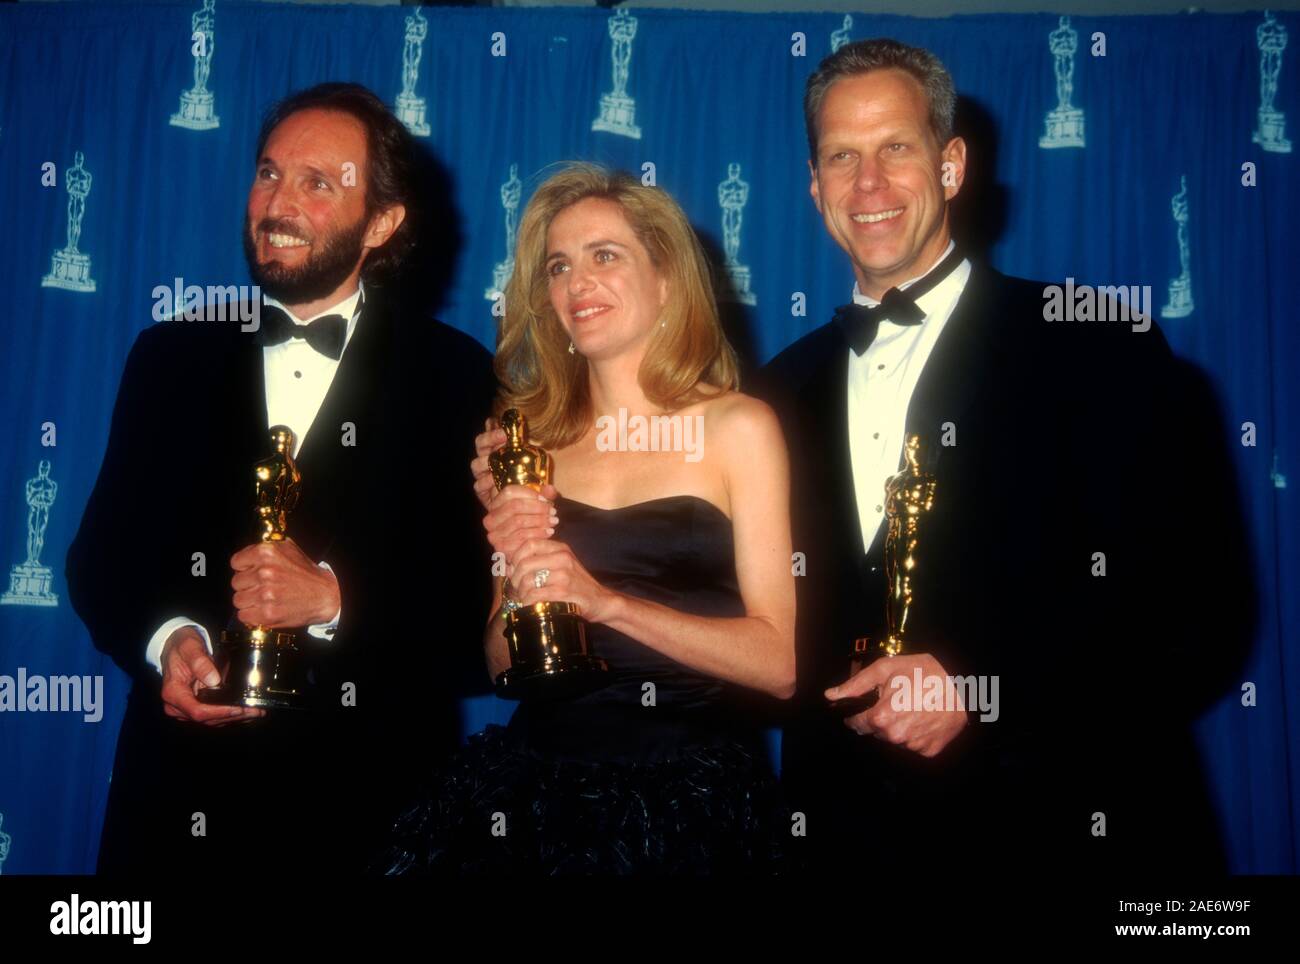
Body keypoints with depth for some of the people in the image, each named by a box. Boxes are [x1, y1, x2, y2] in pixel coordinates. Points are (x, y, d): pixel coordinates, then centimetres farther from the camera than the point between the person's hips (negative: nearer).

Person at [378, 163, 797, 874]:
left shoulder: (738, 427, 2)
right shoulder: (533, 436, 12)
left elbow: (779, 663, -5)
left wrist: (608, 601, -15)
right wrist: (516, 576, -6)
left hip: (689, 789, -2)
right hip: (536, 779, 3)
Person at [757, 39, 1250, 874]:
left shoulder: (1100, 350, -7)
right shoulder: (788, 388, 7)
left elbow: (1198, 609, -11)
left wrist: (978, 693, -19)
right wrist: (828, 692, -9)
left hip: (1057, 827, -3)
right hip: (848, 831, 4)